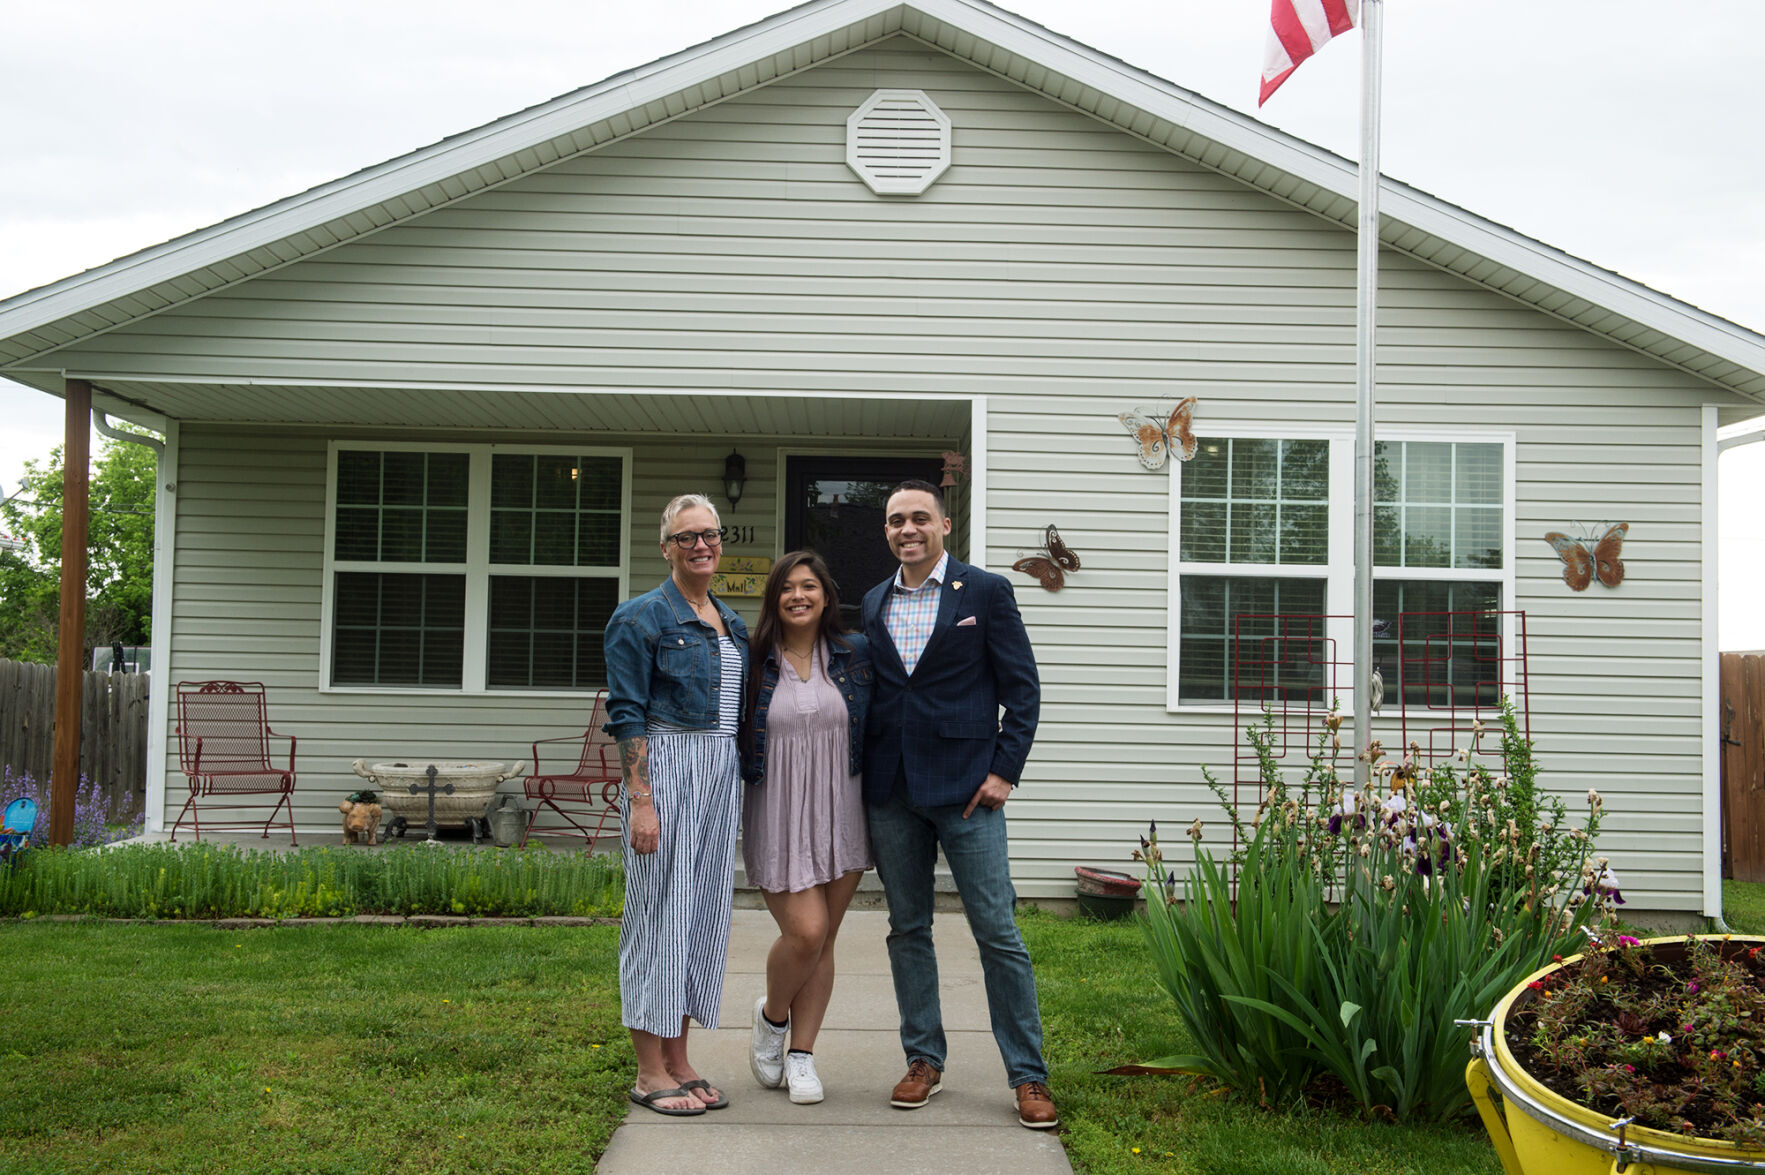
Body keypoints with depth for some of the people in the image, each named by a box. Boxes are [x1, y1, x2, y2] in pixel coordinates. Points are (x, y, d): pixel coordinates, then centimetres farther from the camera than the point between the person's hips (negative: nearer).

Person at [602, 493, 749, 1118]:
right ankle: (650, 1072, 5)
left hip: (722, 773, 7)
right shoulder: (642, 616, -6)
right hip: (665, 767, -7)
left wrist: (737, 785, 16)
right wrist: (641, 800, -17)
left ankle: (678, 1062, 18)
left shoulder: (730, 622, 16)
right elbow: (627, 714, -10)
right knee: (660, 907, -4)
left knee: (705, 910, 9)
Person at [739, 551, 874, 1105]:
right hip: (777, 815, -2)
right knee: (805, 931, -12)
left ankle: (801, 1054, 17)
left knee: (823, 939, 6)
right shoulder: (753, 662, -1)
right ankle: (771, 1016, 18)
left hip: (840, 812, 3)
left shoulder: (855, 655, 4)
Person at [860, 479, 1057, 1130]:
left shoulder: (986, 592, 0)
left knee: (998, 931, -3)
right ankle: (924, 1060, 22)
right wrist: (861, 780, 7)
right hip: (889, 790, 4)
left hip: (965, 785, -4)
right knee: (908, 929, 10)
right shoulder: (872, 605, 12)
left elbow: (1022, 688, -2)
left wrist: (1003, 770, -9)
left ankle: (1029, 1076, 5)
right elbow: (864, 692, 16)